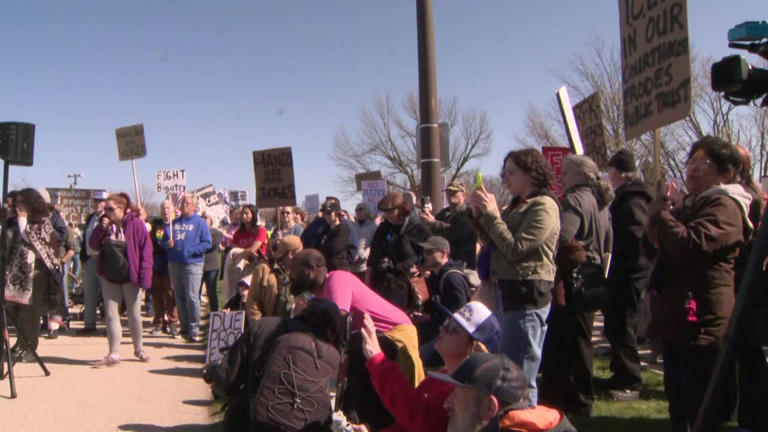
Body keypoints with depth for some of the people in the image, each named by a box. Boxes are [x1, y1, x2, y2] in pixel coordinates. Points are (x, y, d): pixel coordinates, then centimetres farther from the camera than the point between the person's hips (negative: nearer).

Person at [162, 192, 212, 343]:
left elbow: (207, 244, -6)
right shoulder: (174, 222, 16)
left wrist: (189, 251, -15)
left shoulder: (200, 223, 2)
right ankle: (184, 327, 19)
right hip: (175, 264, 5)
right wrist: (167, 244, -6)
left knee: (192, 297, -10)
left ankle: (193, 329, -4)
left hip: (192, 264, -5)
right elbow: (164, 241, 18)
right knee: (179, 297, 9)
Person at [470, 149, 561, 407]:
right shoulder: (518, 205, 17)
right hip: (511, 290, 10)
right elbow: (494, 245, 16)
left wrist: (492, 214, -13)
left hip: (528, 294, -10)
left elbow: (515, 248, -19)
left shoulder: (544, 205, -11)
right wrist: (479, 215, 4)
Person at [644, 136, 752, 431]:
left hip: (703, 326, -10)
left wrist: (659, 213, -13)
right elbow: (654, 250, 18)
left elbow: (691, 245, -29)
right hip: (677, 322, 10)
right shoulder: (690, 205, 19)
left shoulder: (724, 206, -12)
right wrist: (659, 214, 0)